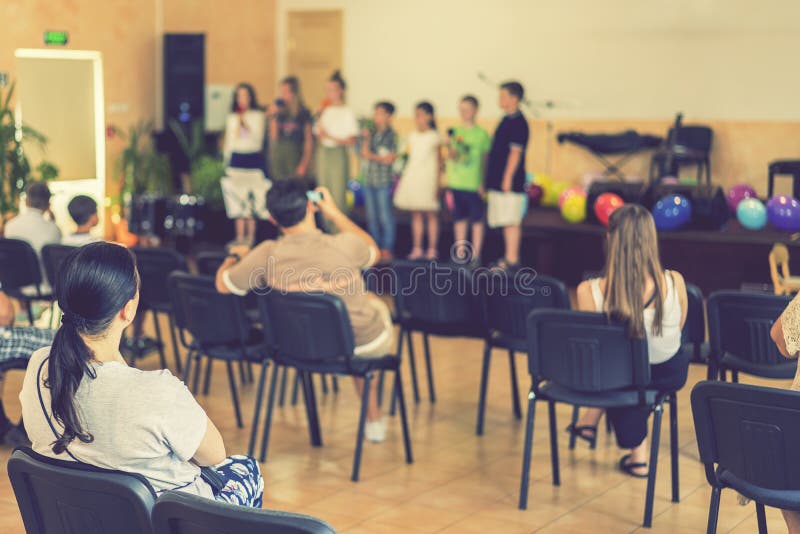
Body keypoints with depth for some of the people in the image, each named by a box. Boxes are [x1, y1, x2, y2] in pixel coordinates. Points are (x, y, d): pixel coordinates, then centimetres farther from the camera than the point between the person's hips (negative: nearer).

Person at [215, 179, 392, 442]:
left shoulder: (267, 255, -25)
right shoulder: (345, 246, -31)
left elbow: (222, 284, -6)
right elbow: (373, 252, -4)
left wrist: (234, 257, 15)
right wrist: (334, 213, 2)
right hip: (367, 343, -3)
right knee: (378, 304, 35)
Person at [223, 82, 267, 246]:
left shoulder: (259, 116, 2)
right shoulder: (232, 117, 13)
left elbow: (258, 139, -6)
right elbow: (228, 141, 16)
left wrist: (246, 125, -15)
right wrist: (226, 161, 12)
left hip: (254, 159, -3)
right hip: (237, 158, 3)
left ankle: (251, 235, -2)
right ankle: (240, 235, 3)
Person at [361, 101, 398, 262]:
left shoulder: (391, 135, -4)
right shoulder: (372, 134, 11)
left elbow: (389, 158, -6)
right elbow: (364, 154, 7)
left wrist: (372, 156, 0)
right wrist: (366, 138, -3)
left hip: (384, 180, -6)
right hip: (370, 179, 6)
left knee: (385, 215, -4)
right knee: (371, 216, 8)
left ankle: (386, 249, 2)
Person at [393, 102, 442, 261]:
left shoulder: (434, 137, -2)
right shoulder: (412, 137, 12)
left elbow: (438, 162, -1)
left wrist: (437, 184, -6)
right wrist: (403, 179, 11)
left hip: (428, 178, -5)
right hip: (412, 178, 5)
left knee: (431, 214, -1)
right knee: (416, 215, 5)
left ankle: (432, 249, 2)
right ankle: (417, 249, 8)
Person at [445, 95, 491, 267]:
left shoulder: (481, 134, -2)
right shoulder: (455, 132, 6)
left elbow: (485, 159, -1)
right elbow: (451, 157, 2)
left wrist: (483, 183, -6)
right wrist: (449, 147, -19)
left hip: (474, 184, -3)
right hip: (456, 183, 3)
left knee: (477, 220, 1)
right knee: (459, 219, 11)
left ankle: (476, 255, 7)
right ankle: (460, 253, 20)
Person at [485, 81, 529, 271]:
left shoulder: (518, 122, -13)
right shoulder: (507, 120, 17)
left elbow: (515, 152, -18)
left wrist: (508, 177, -21)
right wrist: (491, 178, 22)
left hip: (510, 182, -10)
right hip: (498, 181, 10)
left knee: (511, 221, -7)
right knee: (506, 222, 13)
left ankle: (512, 260, -6)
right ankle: (509, 257, 19)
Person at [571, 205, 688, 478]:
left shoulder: (590, 292, -27)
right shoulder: (674, 282, -25)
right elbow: (677, 330, -5)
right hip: (669, 375, 0)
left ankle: (637, 450, 45)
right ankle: (592, 419, 43)